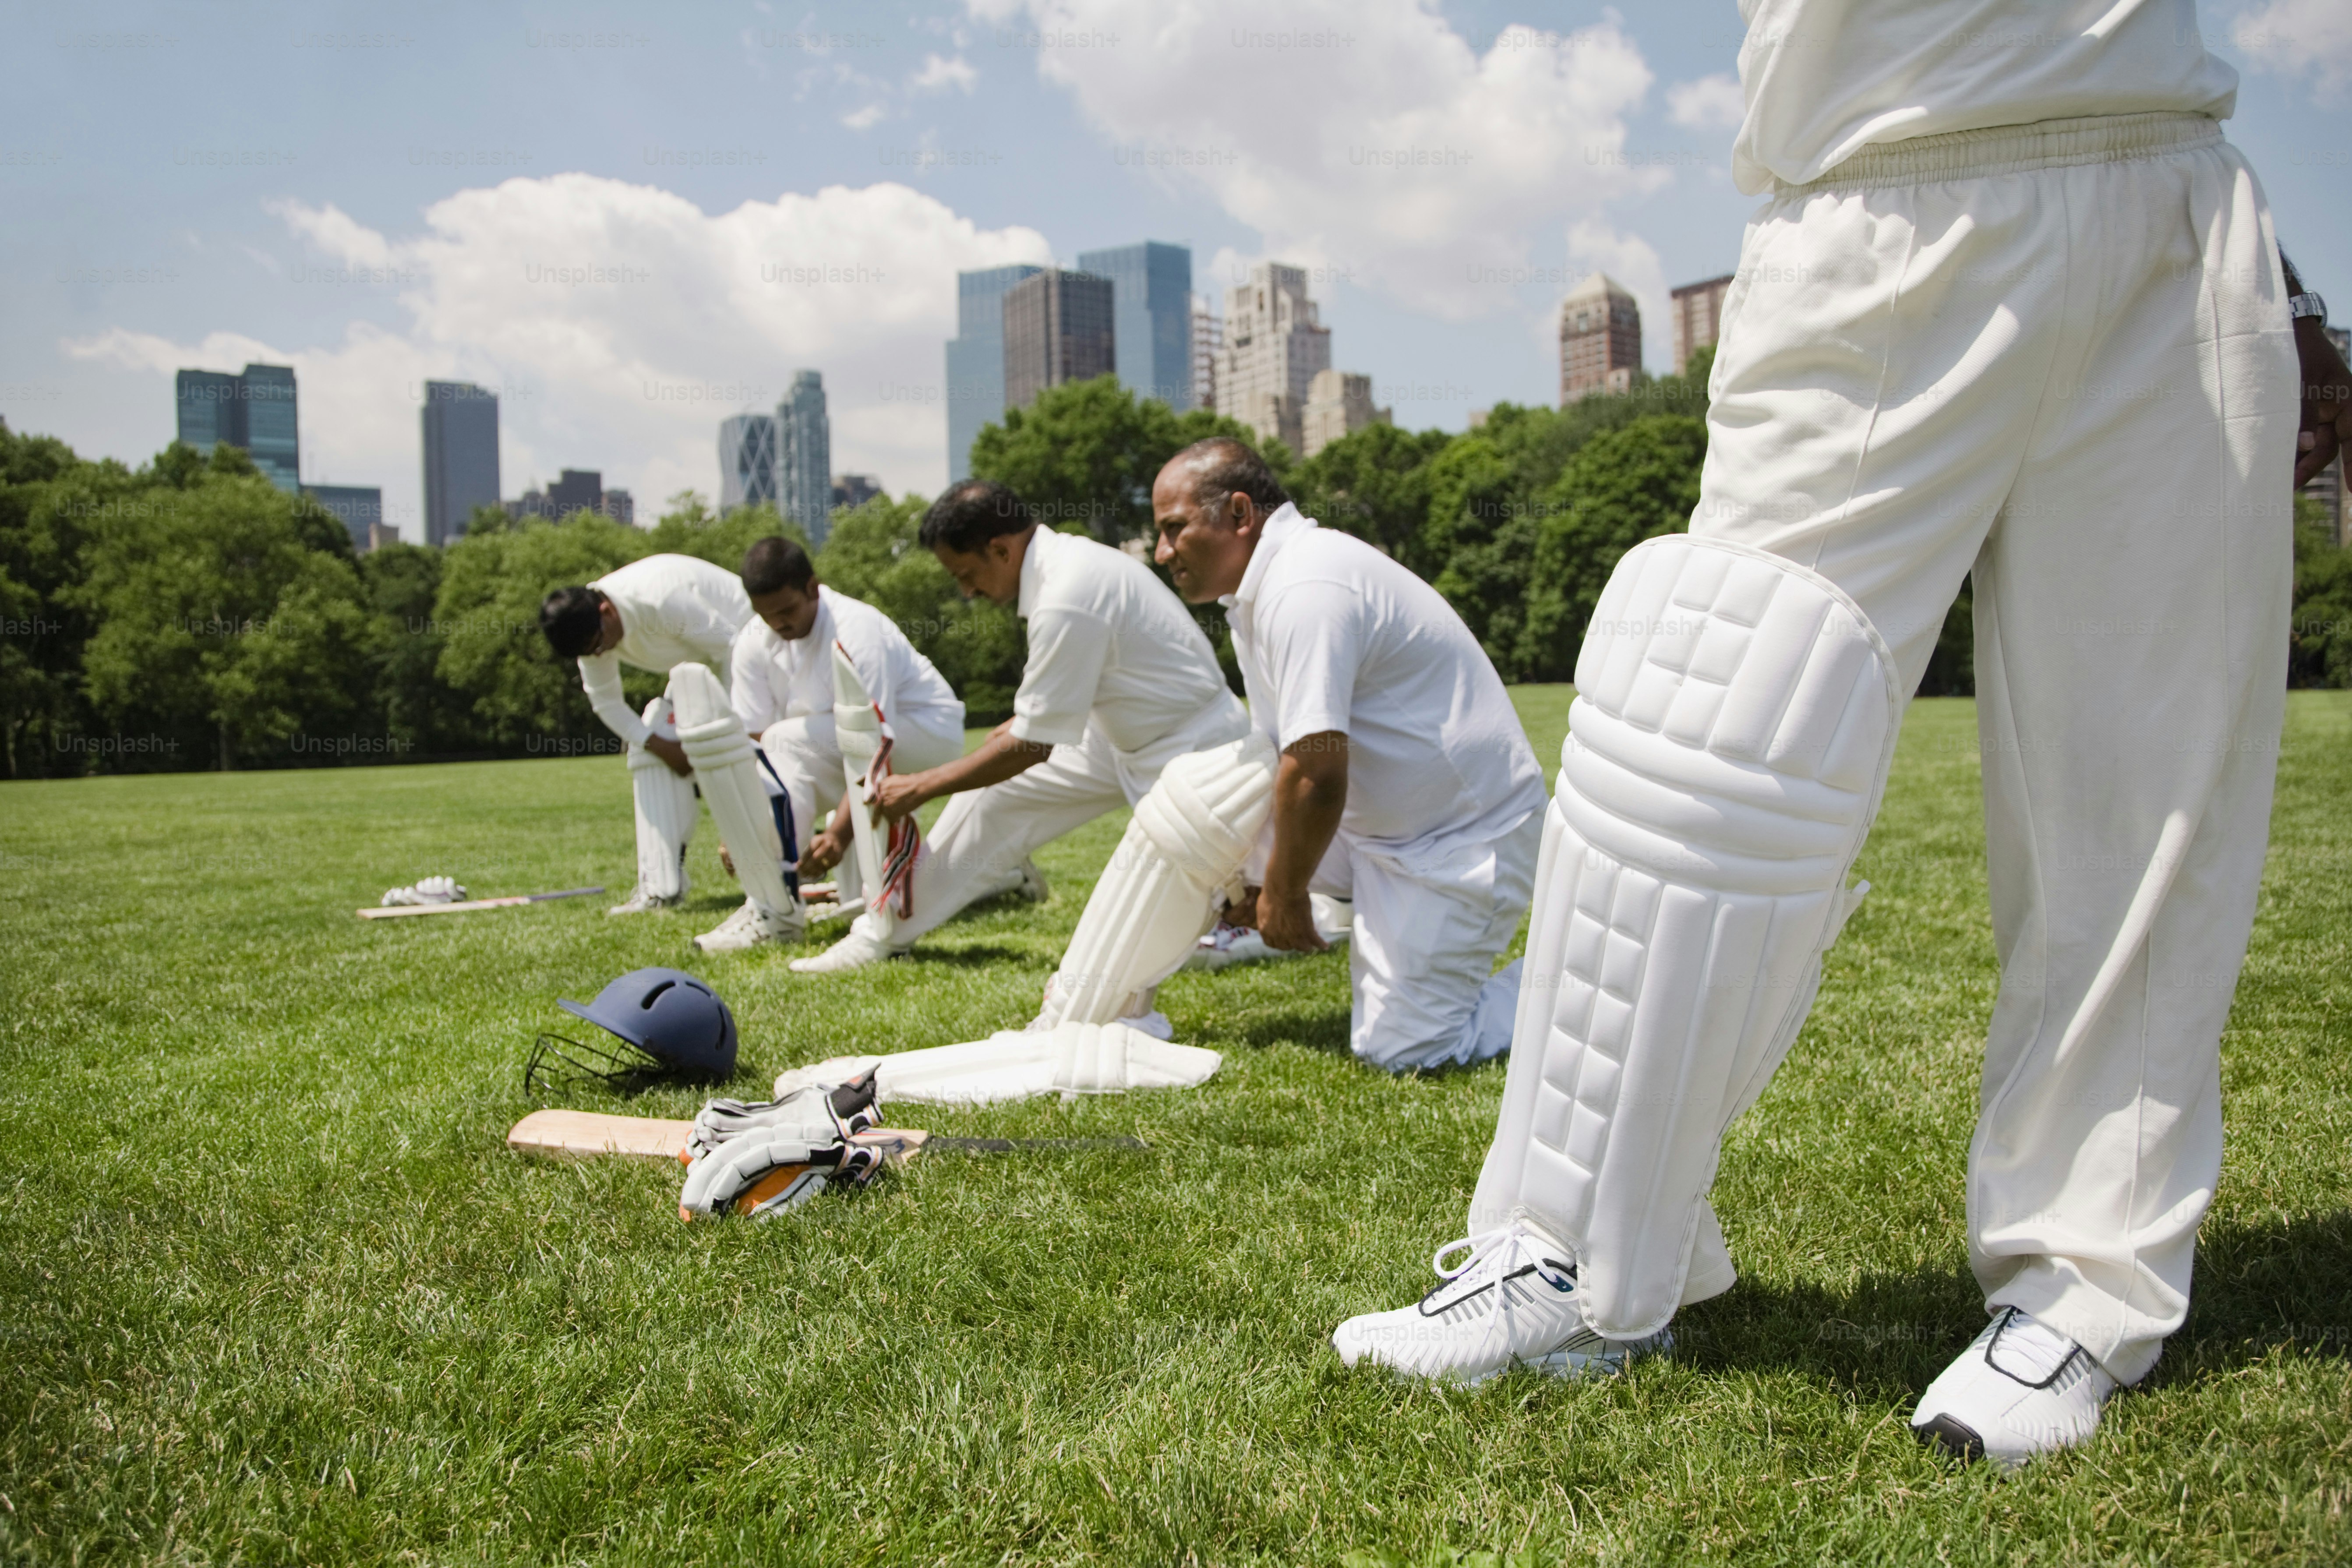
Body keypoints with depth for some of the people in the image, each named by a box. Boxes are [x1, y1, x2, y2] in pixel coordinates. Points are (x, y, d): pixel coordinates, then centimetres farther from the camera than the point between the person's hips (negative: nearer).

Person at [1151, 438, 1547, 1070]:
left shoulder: (1305, 590, -25)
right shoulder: (1263, 583, 7)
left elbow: (1316, 780, -29)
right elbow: (1279, 752, 12)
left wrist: (1285, 896, -14)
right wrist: (1261, 883, 8)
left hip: (1468, 839, -10)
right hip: (1389, 824, 10)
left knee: (1400, 1048, -11)